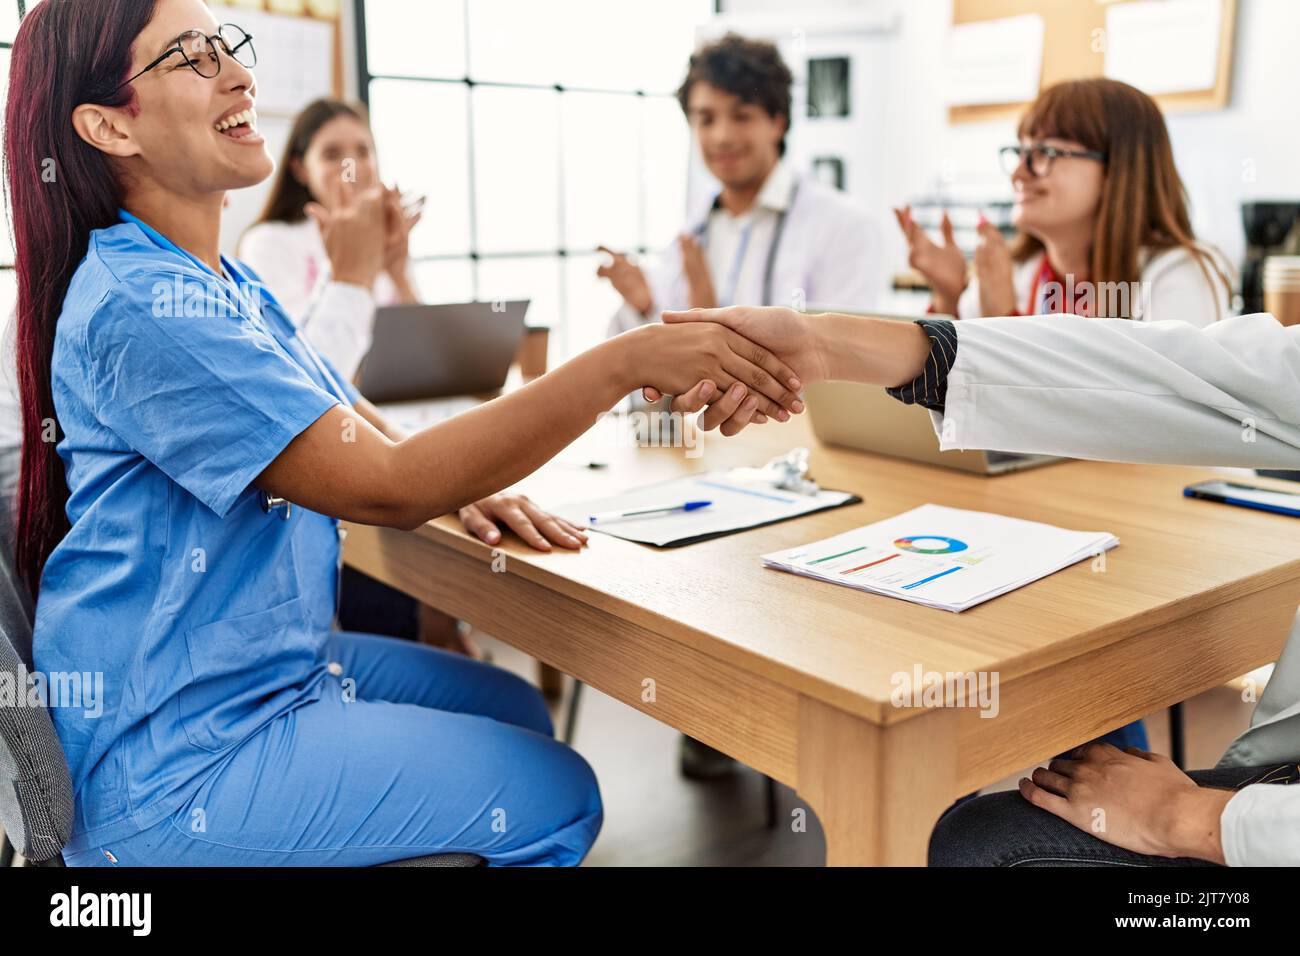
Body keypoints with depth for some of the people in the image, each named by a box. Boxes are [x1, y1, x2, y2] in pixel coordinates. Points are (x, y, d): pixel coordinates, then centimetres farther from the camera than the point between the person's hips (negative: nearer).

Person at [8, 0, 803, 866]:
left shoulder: (223, 283, 8)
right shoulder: (142, 307, -24)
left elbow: (359, 432, 14)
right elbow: (384, 487, -30)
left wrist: (463, 484, -8)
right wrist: (628, 360, -32)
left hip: (272, 661, 9)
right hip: (175, 763, -9)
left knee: (517, 709, 16)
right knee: (558, 798, -6)